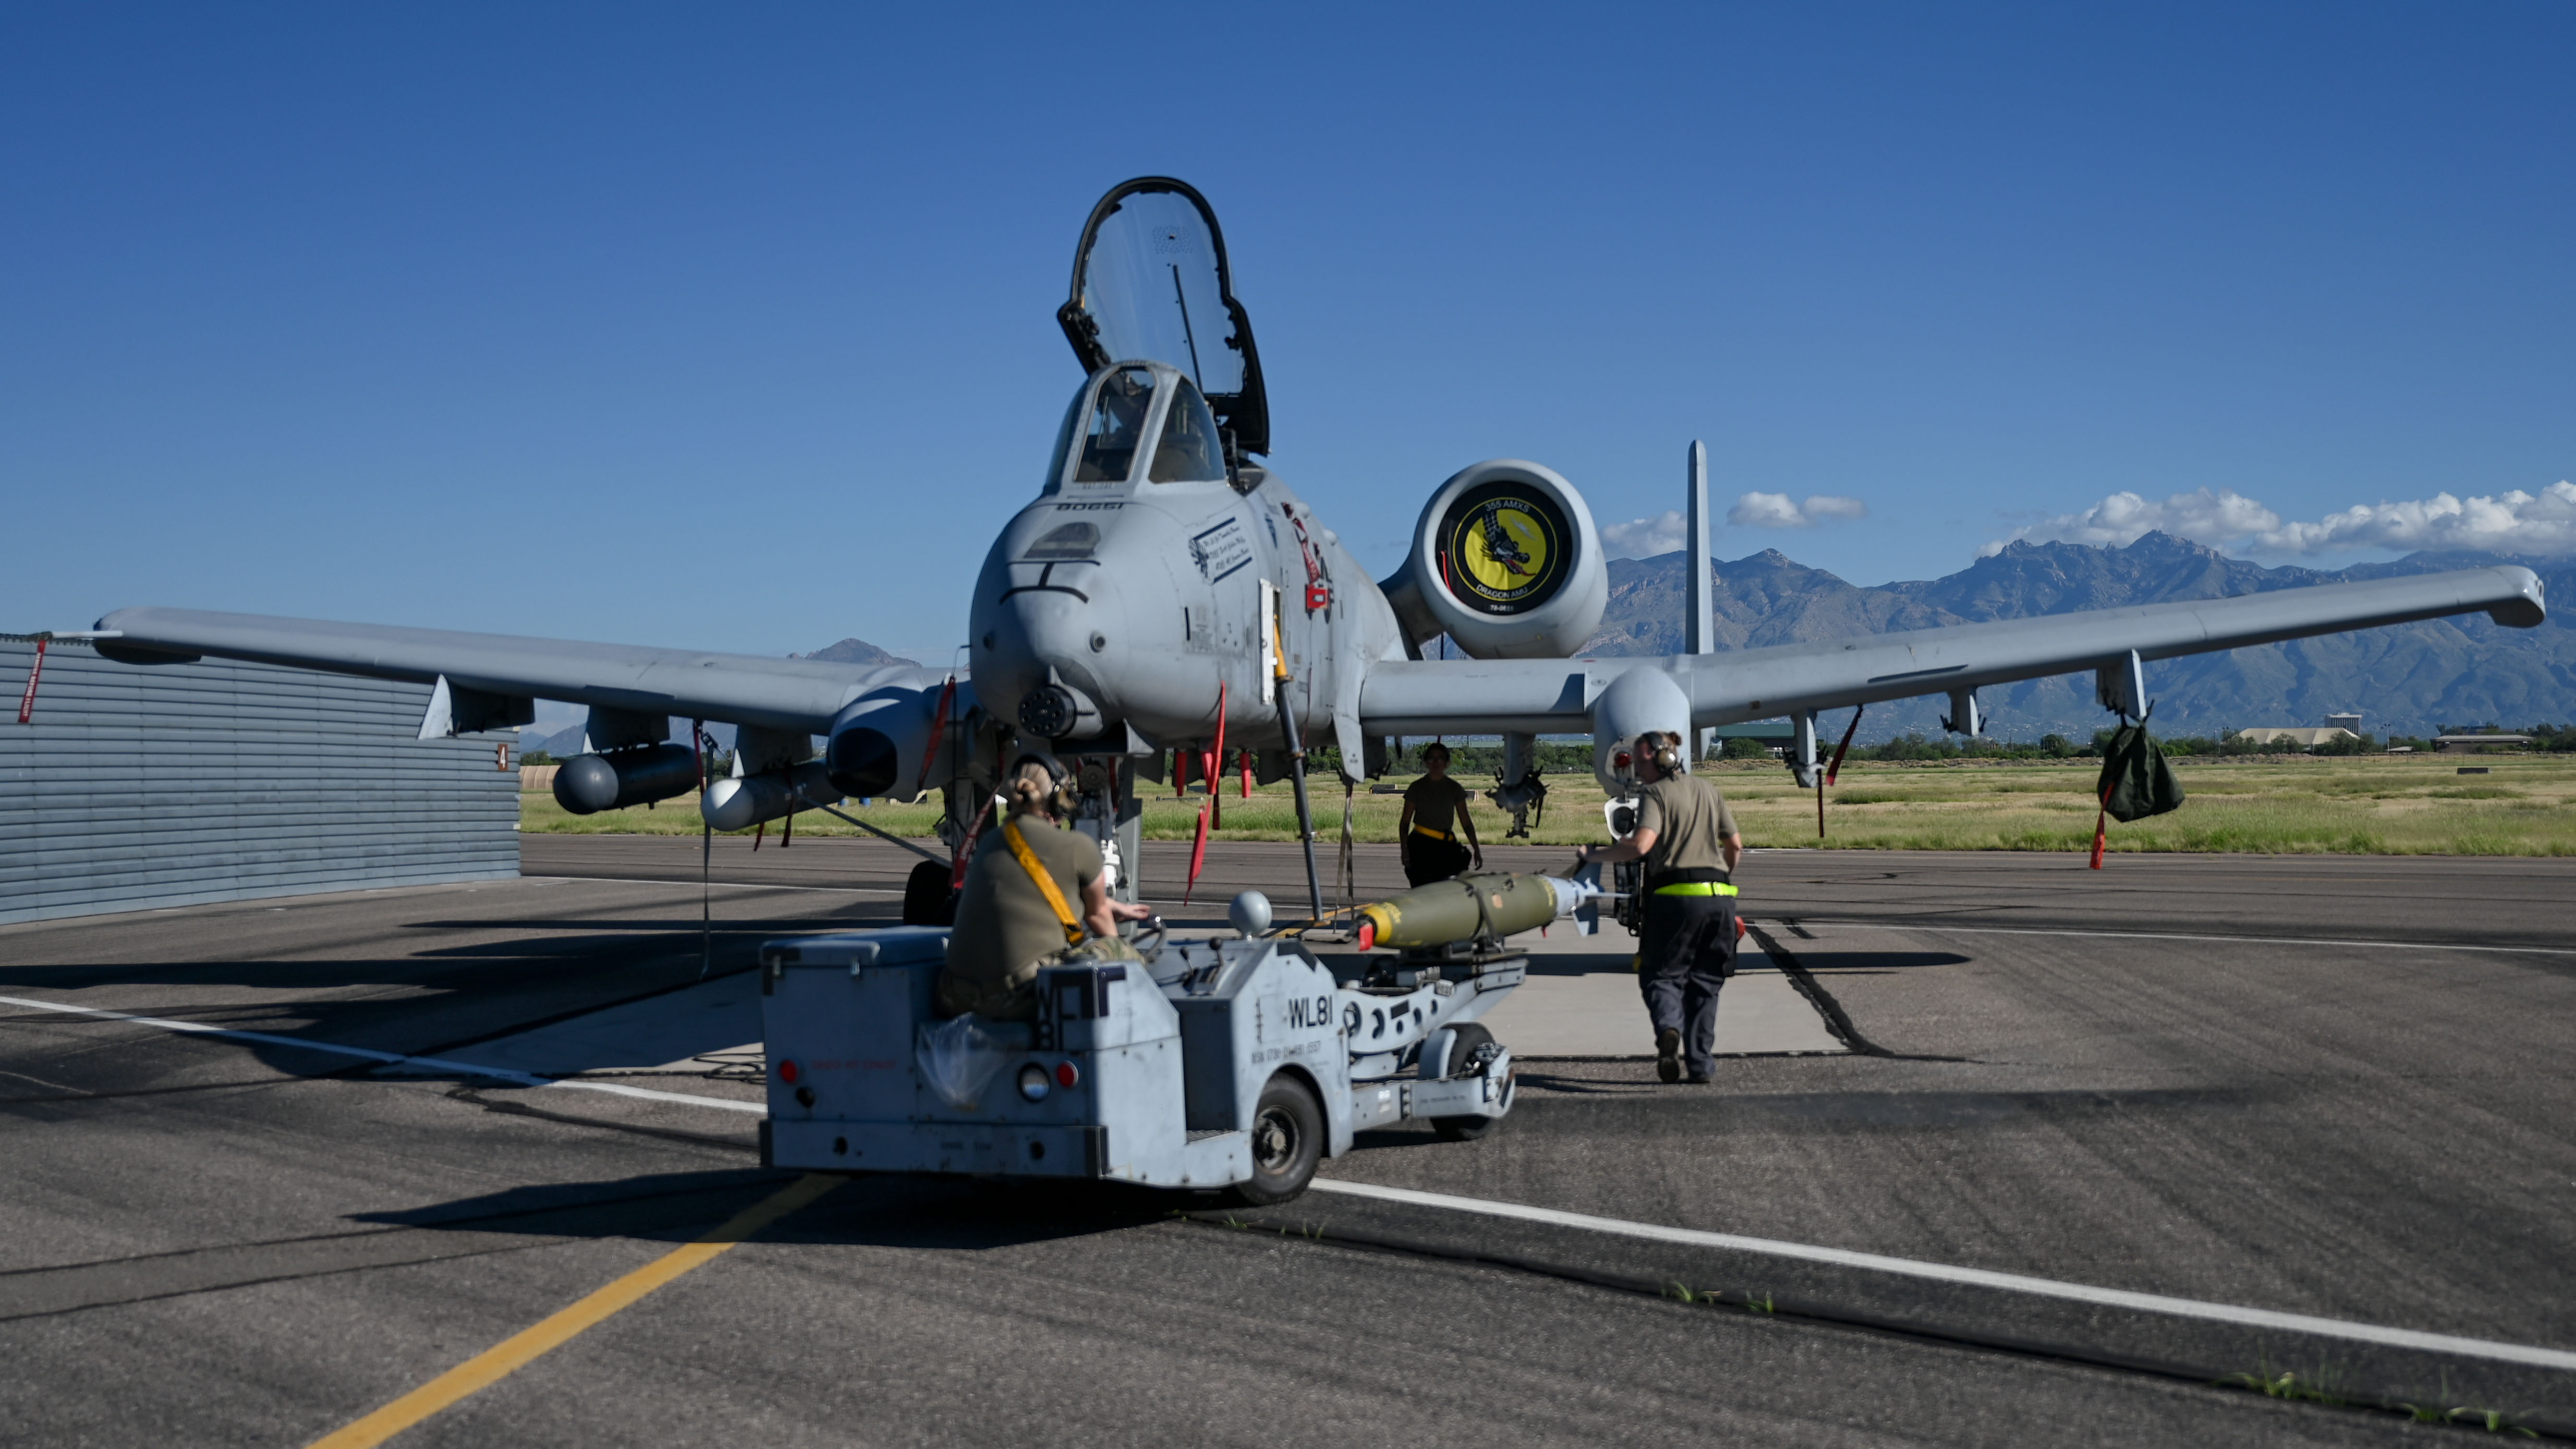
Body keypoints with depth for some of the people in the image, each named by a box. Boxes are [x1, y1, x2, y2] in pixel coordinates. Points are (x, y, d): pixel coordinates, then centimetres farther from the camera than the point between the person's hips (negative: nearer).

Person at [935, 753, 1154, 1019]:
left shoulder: (991, 841, 13)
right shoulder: (1078, 847, -5)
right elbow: (1096, 913, 14)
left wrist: (1115, 908, 47)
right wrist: (1114, 946, 38)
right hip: (1025, 996, -6)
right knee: (1122, 952, 15)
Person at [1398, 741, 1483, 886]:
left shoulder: (1454, 788, 9)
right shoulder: (1417, 788, 6)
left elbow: (1466, 822, 11)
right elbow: (1405, 822, 6)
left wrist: (1477, 850, 6)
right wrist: (1404, 850, -7)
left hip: (1445, 847, 2)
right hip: (1421, 845, -1)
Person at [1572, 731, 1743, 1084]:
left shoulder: (1655, 793, -1)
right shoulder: (1708, 790, 19)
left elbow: (1641, 845, -17)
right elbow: (1735, 845, 22)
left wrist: (1592, 855, -7)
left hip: (1676, 895, -5)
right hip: (1720, 897, 5)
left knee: (1660, 975, 4)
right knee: (1704, 982, 14)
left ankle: (1669, 1028, -26)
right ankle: (1702, 1065, 7)